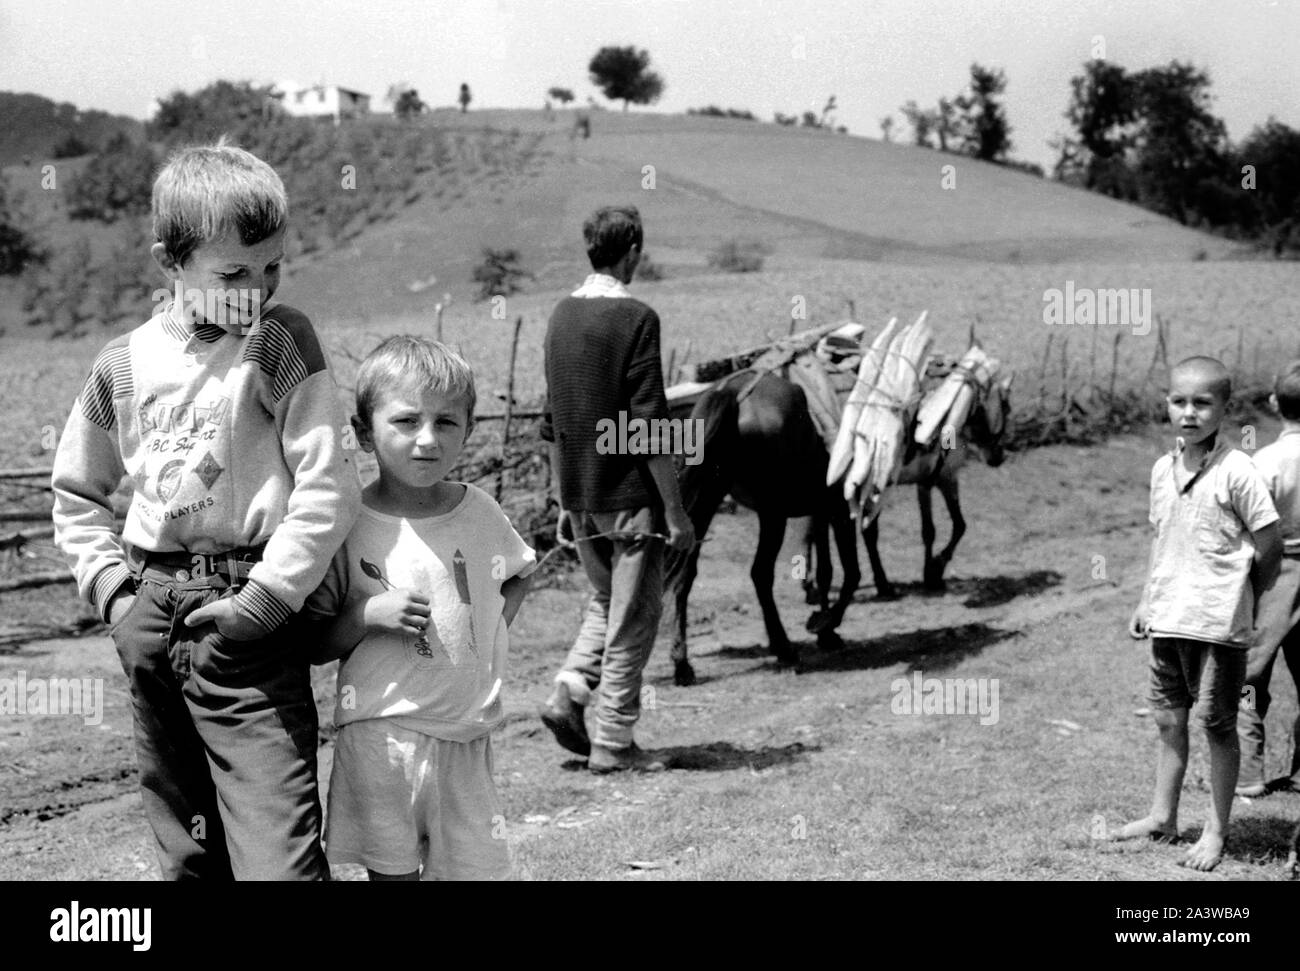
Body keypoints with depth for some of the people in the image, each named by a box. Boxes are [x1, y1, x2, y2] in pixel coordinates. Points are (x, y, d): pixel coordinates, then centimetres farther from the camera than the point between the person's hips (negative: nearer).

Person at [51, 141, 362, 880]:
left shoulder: (281, 343, -6)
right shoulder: (124, 364, 6)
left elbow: (329, 484, -11)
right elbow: (78, 492, 19)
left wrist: (267, 596, -14)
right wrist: (110, 584, 6)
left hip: (246, 619, -5)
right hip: (151, 622, 5)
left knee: (278, 856, -12)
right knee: (188, 854, 17)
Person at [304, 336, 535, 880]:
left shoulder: (479, 512, 3)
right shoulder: (349, 526, -6)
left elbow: (519, 572, 25)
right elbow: (315, 645, -1)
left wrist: (493, 629, 8)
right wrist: (369, 614, -18)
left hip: (466, 733, 3)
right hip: (381, 733, -3)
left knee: (474, 868, 5)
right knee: (392, 871, 1)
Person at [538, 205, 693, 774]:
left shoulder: (562, 315, 7)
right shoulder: (635, 319, -14)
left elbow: (553, 420, 12)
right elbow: (649, 424, -17)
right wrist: (675, 511, -12)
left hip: (580, 496, 7)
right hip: (628, 497, -7)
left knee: (605, 602, 22)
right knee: (633, 616, 3)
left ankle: (568, 694, 5)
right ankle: (613, 743, 7)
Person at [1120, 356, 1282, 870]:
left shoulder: (1236, 471, -13)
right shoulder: (1162, 469, 6)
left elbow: (1270, 543, -9)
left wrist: (1242, 597, 0)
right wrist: (1147, 601, 14)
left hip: (1218, 621, -6)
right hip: (1168, 618, 6)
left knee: (1218, 726, 3)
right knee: (1168, 719, 14)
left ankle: (1216, 832, 13)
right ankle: (1163, 815, 27)